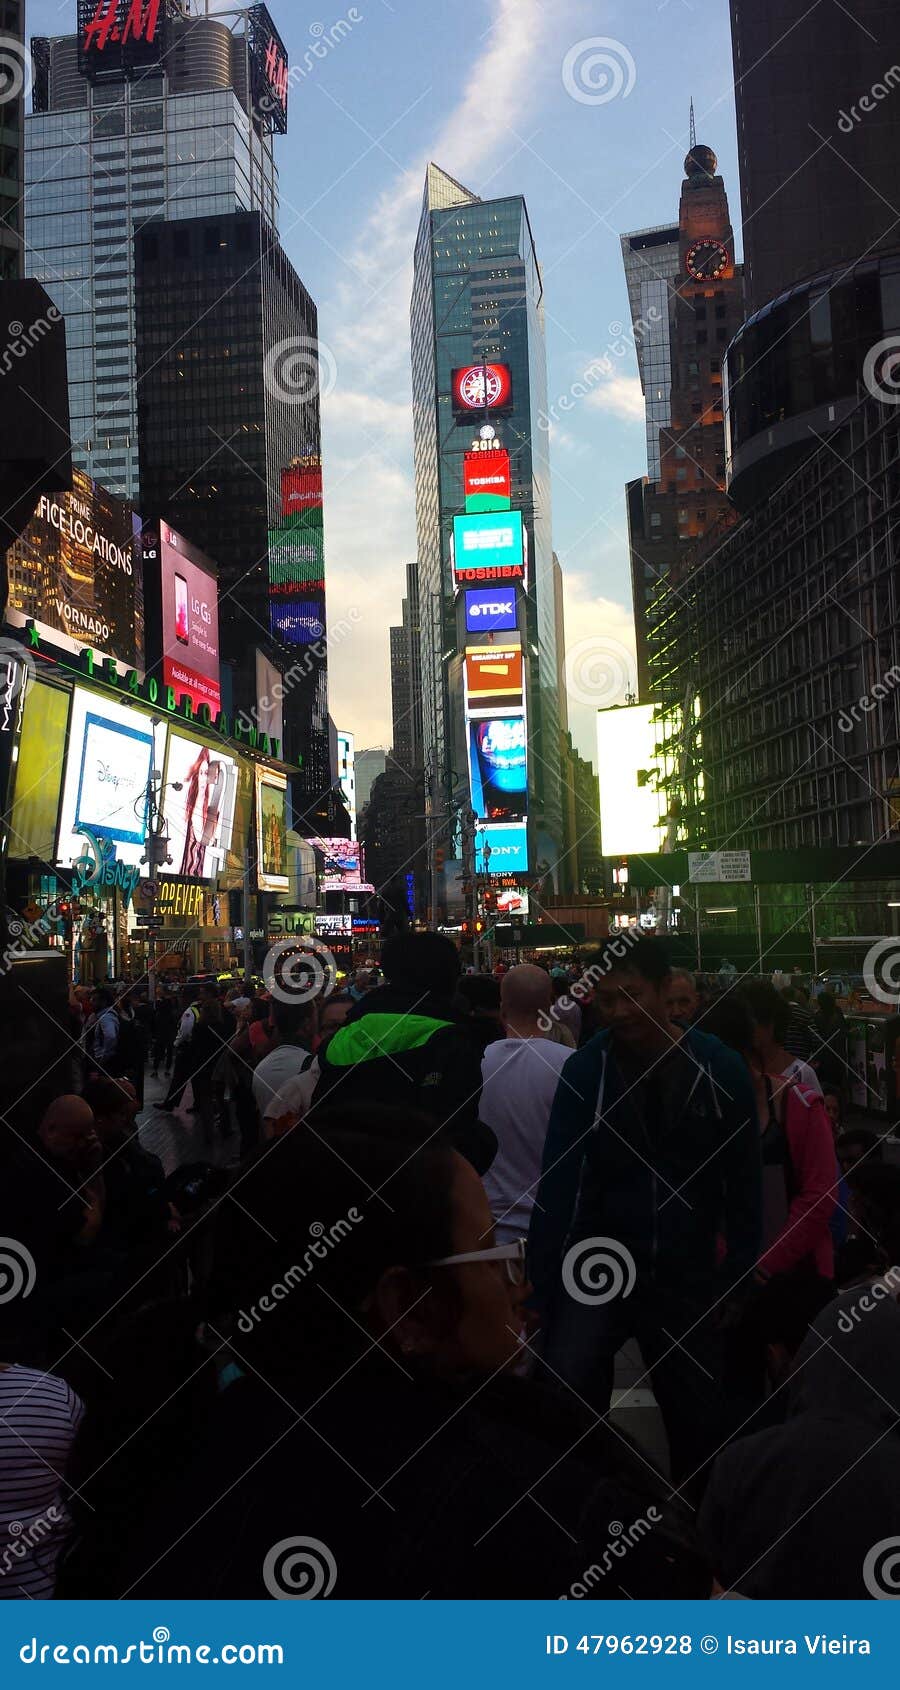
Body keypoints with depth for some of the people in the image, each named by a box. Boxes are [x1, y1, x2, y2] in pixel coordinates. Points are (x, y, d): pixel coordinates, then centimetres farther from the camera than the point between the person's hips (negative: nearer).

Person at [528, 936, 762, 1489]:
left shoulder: (722, 1071, -8)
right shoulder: (585, 1070, -10)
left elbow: (744, 1187, 0)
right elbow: (558, 1184, -11)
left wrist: (738, 1285, 0)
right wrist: (543, 1292, -15)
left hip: (687, 1277, 1)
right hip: (600, 1263, -1)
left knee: (697, 1427, 15)